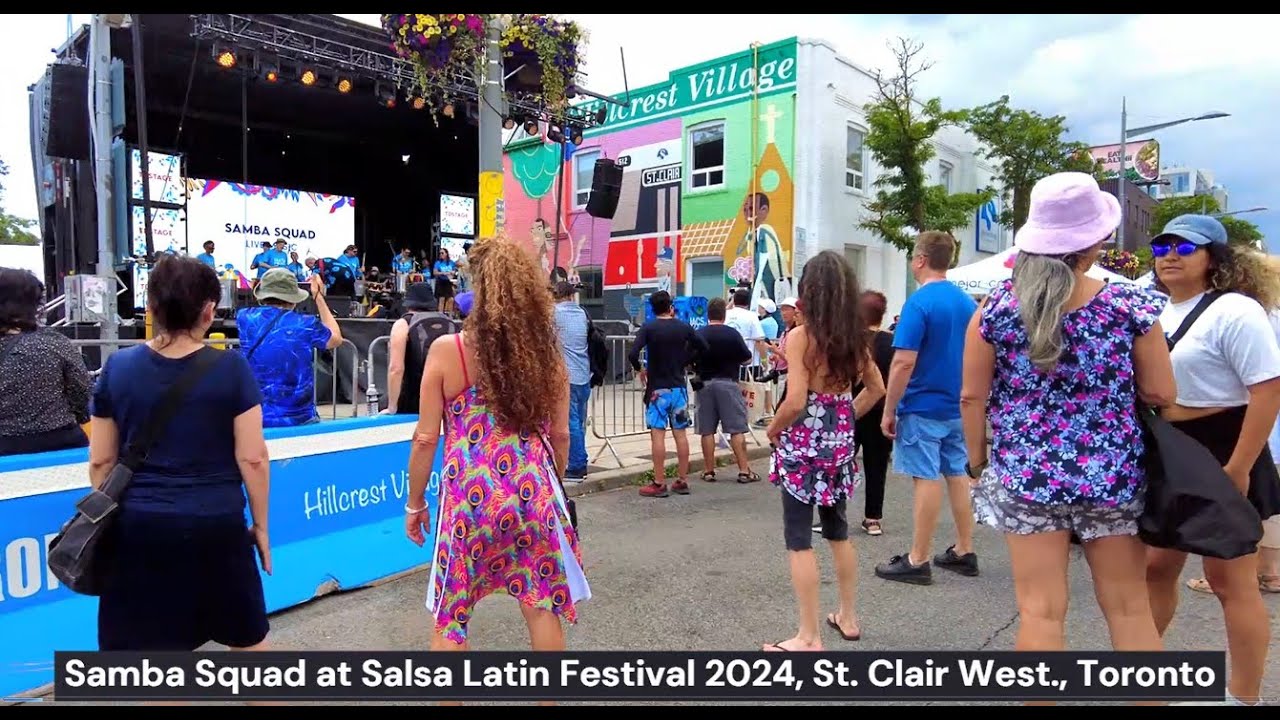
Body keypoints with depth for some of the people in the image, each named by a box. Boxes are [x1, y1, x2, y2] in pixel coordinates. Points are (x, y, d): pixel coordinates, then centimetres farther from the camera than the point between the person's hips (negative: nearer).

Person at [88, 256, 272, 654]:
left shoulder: (118, 366, -1)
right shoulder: (231, 368, -8)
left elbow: (101, 462, 5)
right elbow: (252, 459, -8)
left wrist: (111, 517, 19)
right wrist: (260, 524, 3)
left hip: (137, 527, 2)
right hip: (215, 524, -2)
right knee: (247, 636, 17)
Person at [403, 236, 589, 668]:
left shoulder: (447, 349, -8)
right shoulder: (546, 351, 0)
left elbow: (426, 438, -5)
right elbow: (560, 435, 6)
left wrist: (415, 504, 8)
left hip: (469, 499, -2)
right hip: (533, 493, 3)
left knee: (449, 618, 15)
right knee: (542, 608, 17)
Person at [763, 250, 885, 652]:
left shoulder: (801, 336, -16)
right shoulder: (854, 336, 3)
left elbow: (795, 402, -21)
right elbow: (876, 389, 13)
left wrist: (772, 430, -5)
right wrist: (844, 419, 14)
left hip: (803, 445, -7)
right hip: (840, 443, 7)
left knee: (798, 540, 2)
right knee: (838, 531, 21)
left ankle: (809, 637, 9)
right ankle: (847, 617, 33)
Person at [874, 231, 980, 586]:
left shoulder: (919, 302, -16)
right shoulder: (967, 302, 7)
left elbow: (904, 362, -21)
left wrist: (889, 410, -14)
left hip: (923, 407, -7)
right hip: (958, 406, 7)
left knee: (927, 479, -2)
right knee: (958, 475, 14)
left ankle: (918, 561, 8)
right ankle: (964, 552, 25)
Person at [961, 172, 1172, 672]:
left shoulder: (996, 309, -7)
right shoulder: (1132, 307, -6)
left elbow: (972, 397, -3)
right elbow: (1161, 395, 0)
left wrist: (976, 459, 10)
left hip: (1025, 475, 0)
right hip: (1114, 476, 1)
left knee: (1041, 611, 5)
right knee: (1129, 606, 16)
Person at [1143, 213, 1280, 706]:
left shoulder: (1234, 311, -13)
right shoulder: (1157, 312, 11)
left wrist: (1238, 469, -23)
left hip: (1220, 457, -8)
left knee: (1230, 580, 3)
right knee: (1155, 566, 17)